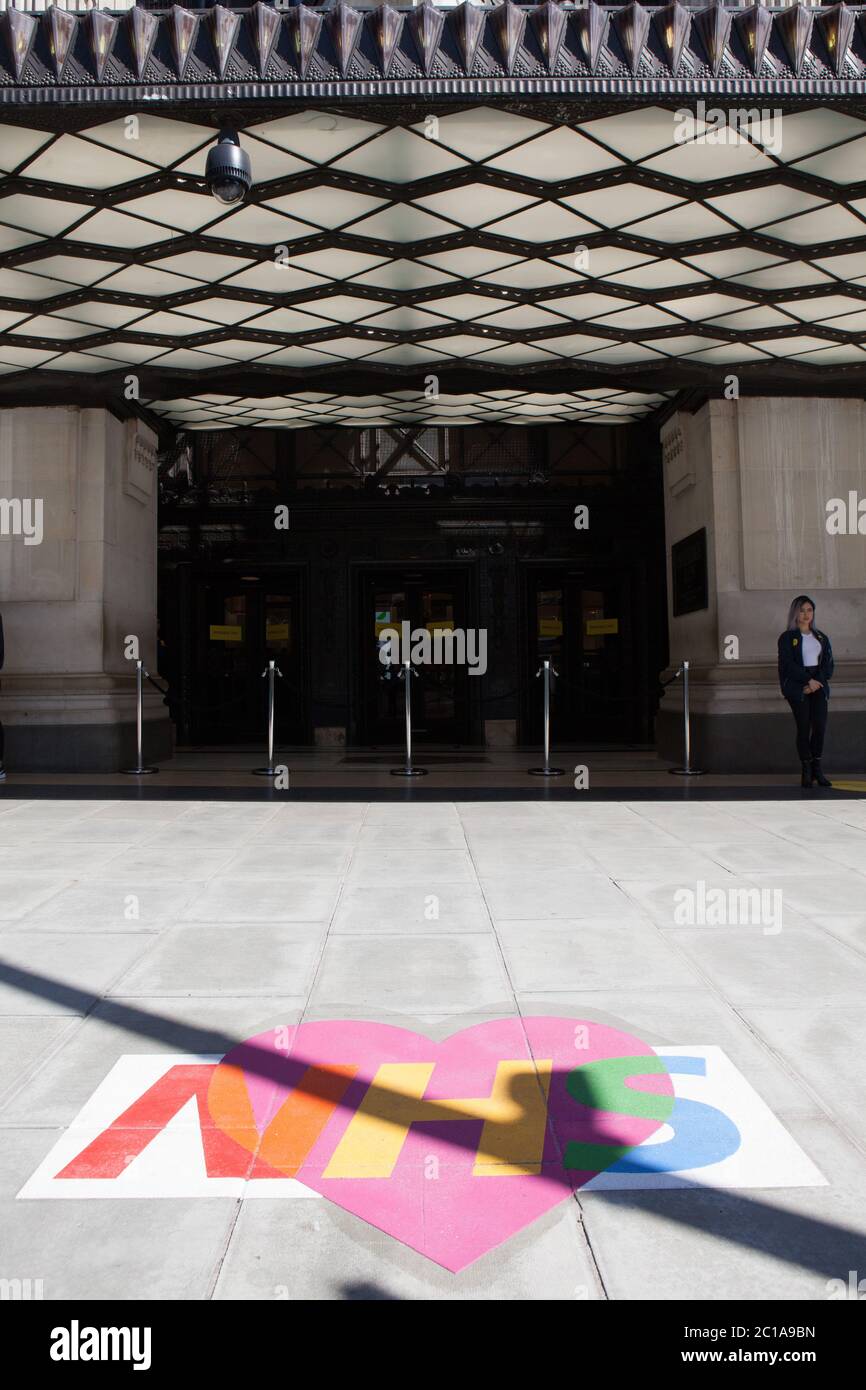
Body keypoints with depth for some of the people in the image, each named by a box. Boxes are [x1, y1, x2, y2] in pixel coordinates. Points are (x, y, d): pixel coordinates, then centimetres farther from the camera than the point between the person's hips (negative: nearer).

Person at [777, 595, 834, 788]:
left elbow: (828, 664, 9)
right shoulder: (787, 638, 2)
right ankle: (806, 771, 1)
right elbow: (788, 664, -8)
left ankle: (817, 769, 3)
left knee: (820, 726, -6)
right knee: (804, 727, -6)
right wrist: (808, 681, -15)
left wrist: (818, 682, -8)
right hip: (797, 686, -4)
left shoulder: (821, 637, 16)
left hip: (818, 685, 4)